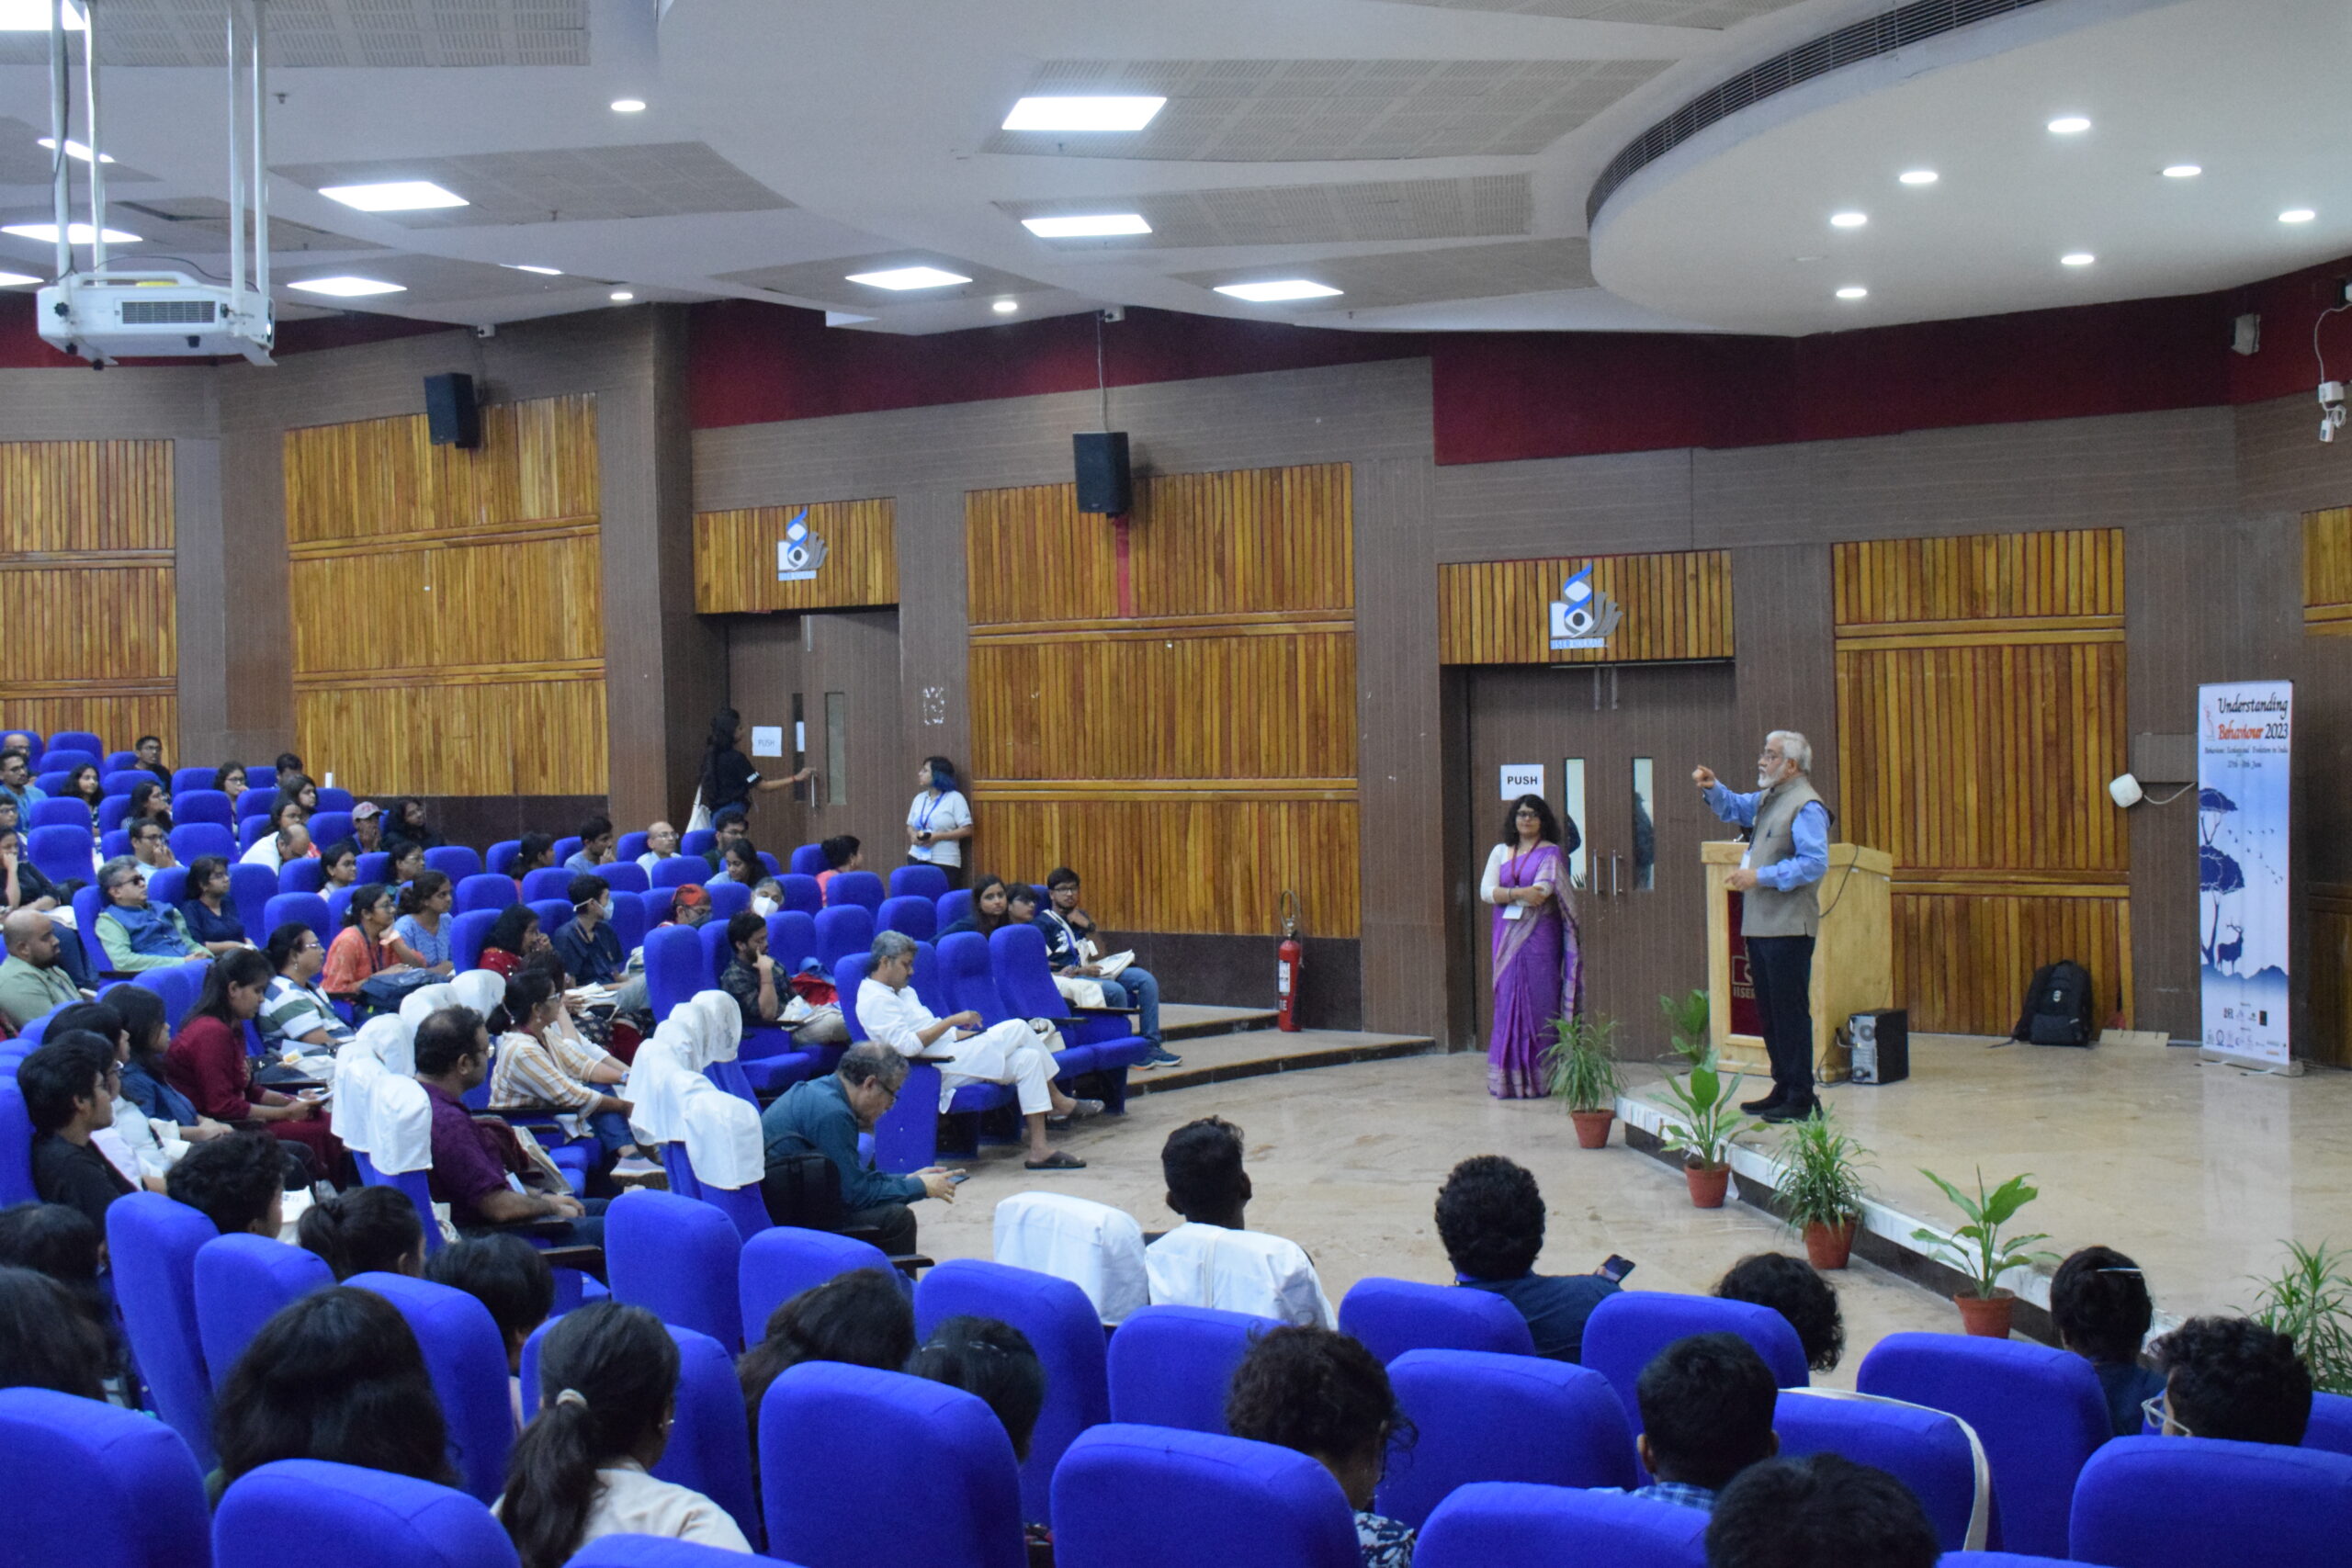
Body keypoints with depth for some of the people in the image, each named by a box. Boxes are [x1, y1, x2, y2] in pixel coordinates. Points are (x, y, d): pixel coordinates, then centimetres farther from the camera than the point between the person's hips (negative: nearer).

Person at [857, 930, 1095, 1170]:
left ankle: (1039, 1150, -8)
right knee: (1017, 1028, -13)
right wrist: (952, 1020, -19)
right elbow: (908, 1046, -24)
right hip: (934, 1072, -10)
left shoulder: (902, 991, 22)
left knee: (1027, 1058, -9)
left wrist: (981, 1035, 14)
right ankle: (1058, 1101, 3)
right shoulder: (875, 1000, -12)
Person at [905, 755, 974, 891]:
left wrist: (937, 837, -16)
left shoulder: (955, 798, -3)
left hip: (944, 864, -5)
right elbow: (910, 825, 22)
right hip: (917, 859, 5)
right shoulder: (919, 798, 15)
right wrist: (913, 835, -3)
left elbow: (967, 830, -8)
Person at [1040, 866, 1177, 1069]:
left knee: (1146, 979, -9)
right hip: (1067, 978, -8)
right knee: (1115, 990, -33)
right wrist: (1078, 971, -19)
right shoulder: (1043, 923, -2)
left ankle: (1151, 1045, -8)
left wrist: (1088, 927, 3)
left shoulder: (1080, 917, 20)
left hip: (1090, 971, 8)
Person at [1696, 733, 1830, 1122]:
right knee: (1769, 1012, 14)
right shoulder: (1768, 799, 18)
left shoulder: (1806, 807, -12)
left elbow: (1814, 862, -22)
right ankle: (1783, 1090, 22)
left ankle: (1800, 1099, -2)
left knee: (1791, 1012, -6)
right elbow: (1733, 808, 36)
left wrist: (1761, 876, -23)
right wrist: (1712, 789, 15)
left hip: (1788, 929, -10)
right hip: (1760, 926, 10)